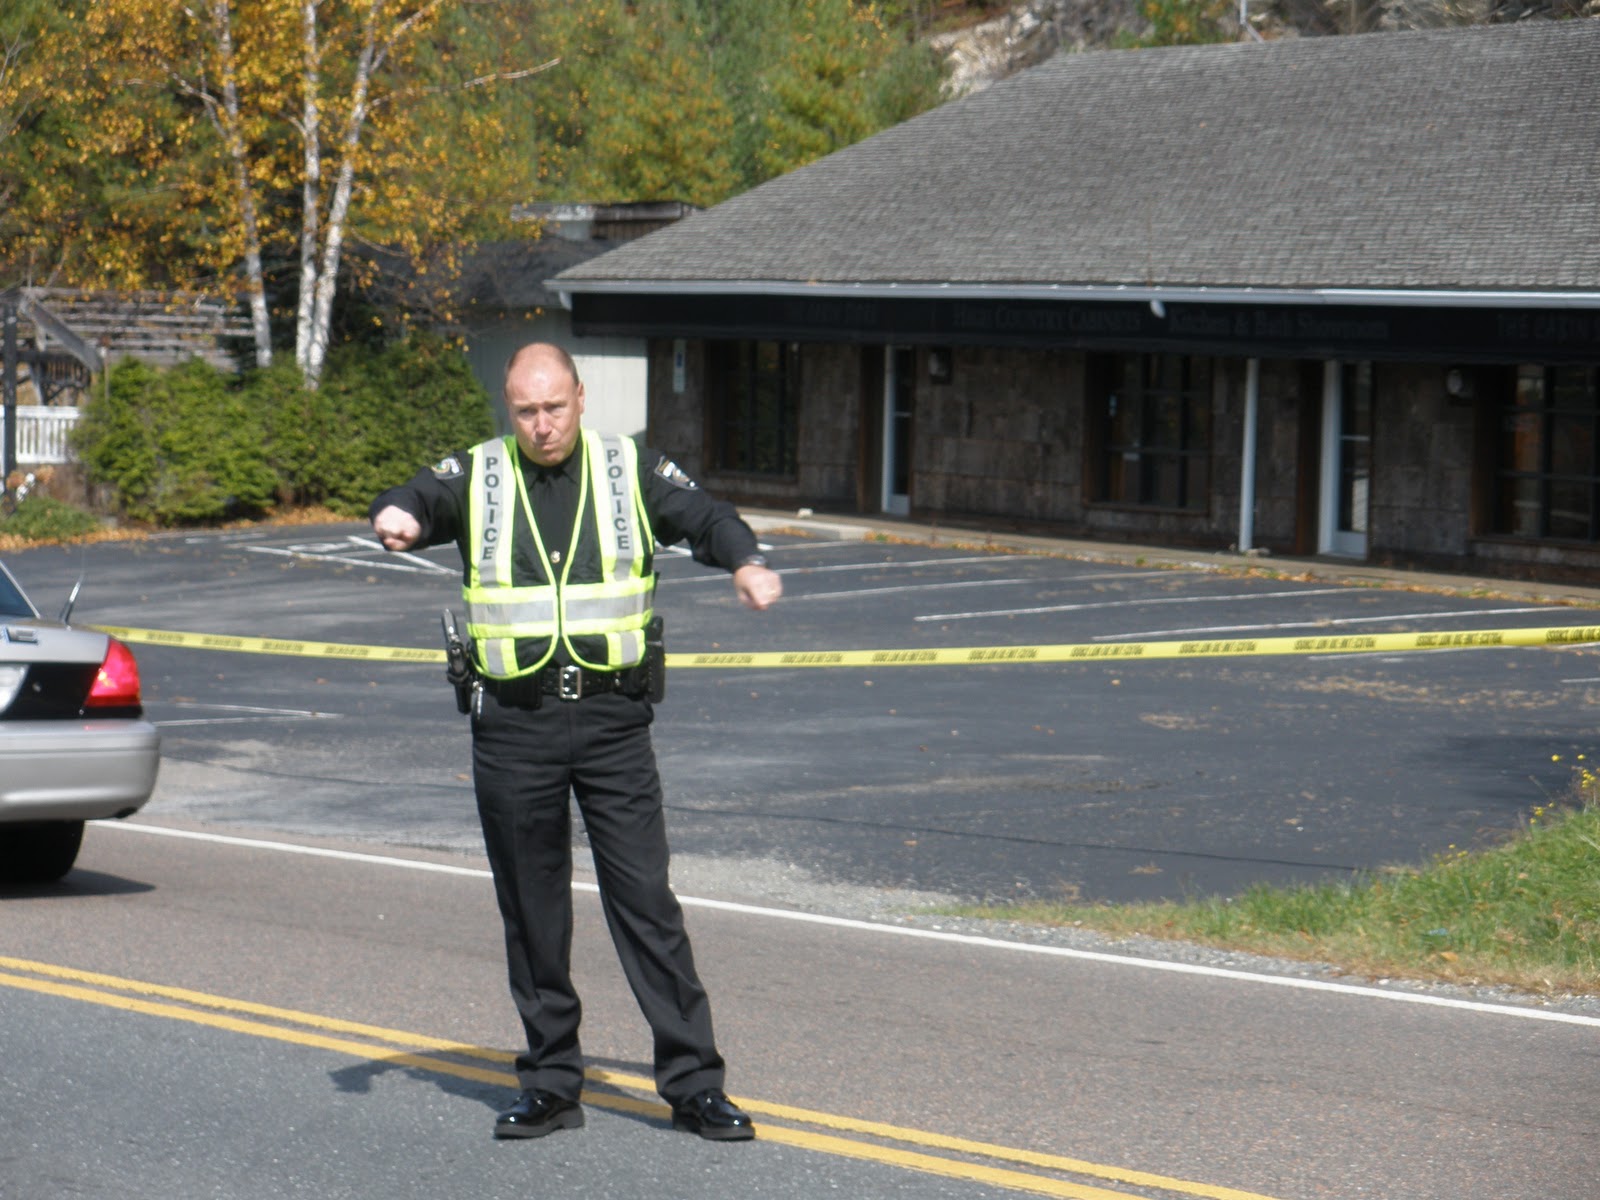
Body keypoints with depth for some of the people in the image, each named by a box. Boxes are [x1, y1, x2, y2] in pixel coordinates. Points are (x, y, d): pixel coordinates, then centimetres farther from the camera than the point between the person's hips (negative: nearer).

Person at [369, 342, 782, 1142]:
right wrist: (395, 519, -31)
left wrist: (745, 563, -23)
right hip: (512, 724, 1)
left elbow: (705, 517, -1)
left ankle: (693, 1083, 0)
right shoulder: (478, 478, 6)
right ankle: (550, 1085, 17)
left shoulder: (631, 473, 5)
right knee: (531, 911, 7)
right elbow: (418, 502, -7)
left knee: (645, 898, -4)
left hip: (611, 716, -1)